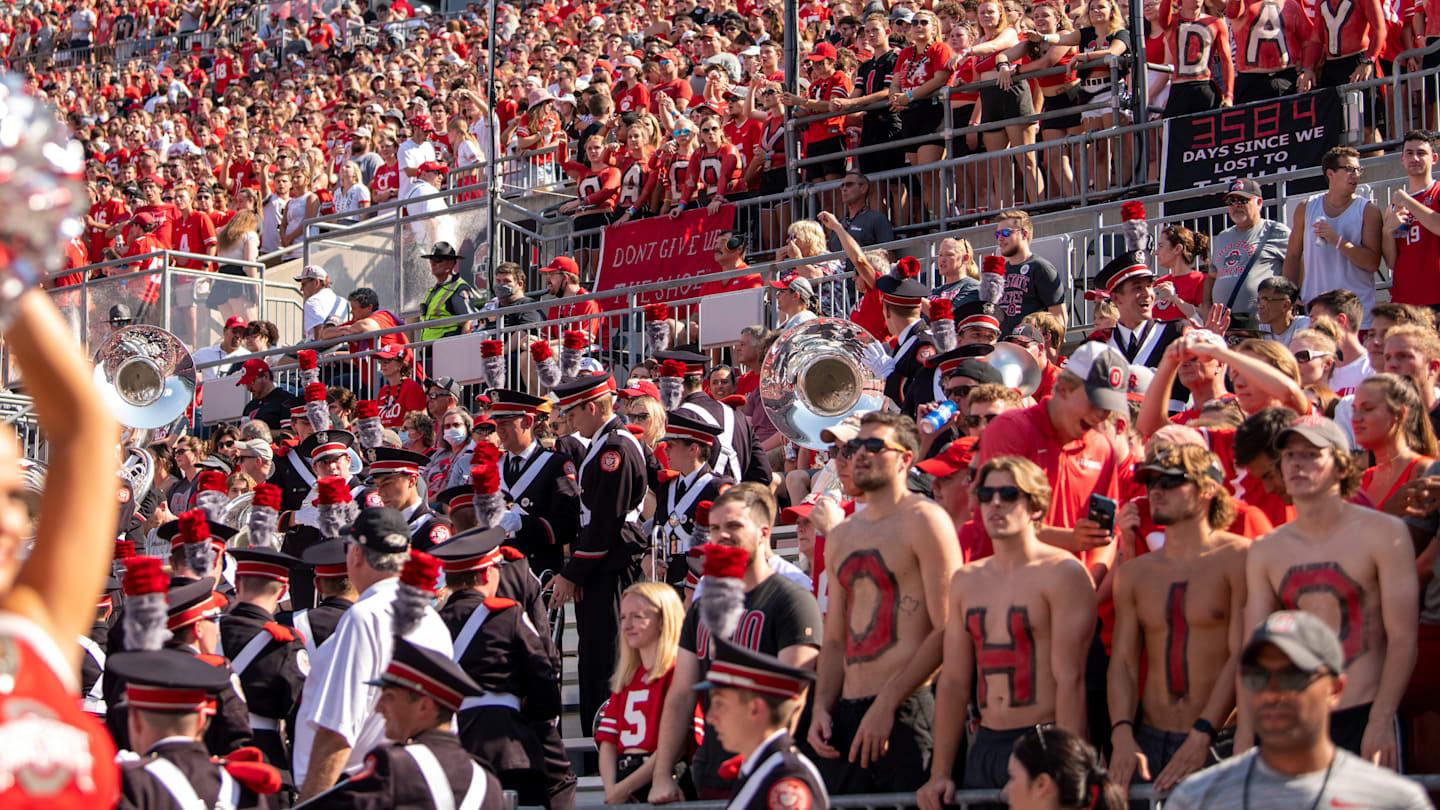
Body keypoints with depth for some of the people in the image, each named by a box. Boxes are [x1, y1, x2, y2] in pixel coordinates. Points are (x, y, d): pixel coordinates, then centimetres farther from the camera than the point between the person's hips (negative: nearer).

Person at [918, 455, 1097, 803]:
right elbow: (953, 682, 13)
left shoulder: (1062, 573, -6)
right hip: (984, 747, 6)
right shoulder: (966, 581, 14)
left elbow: (1070, 680, -13)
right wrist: (939, 774, 8)